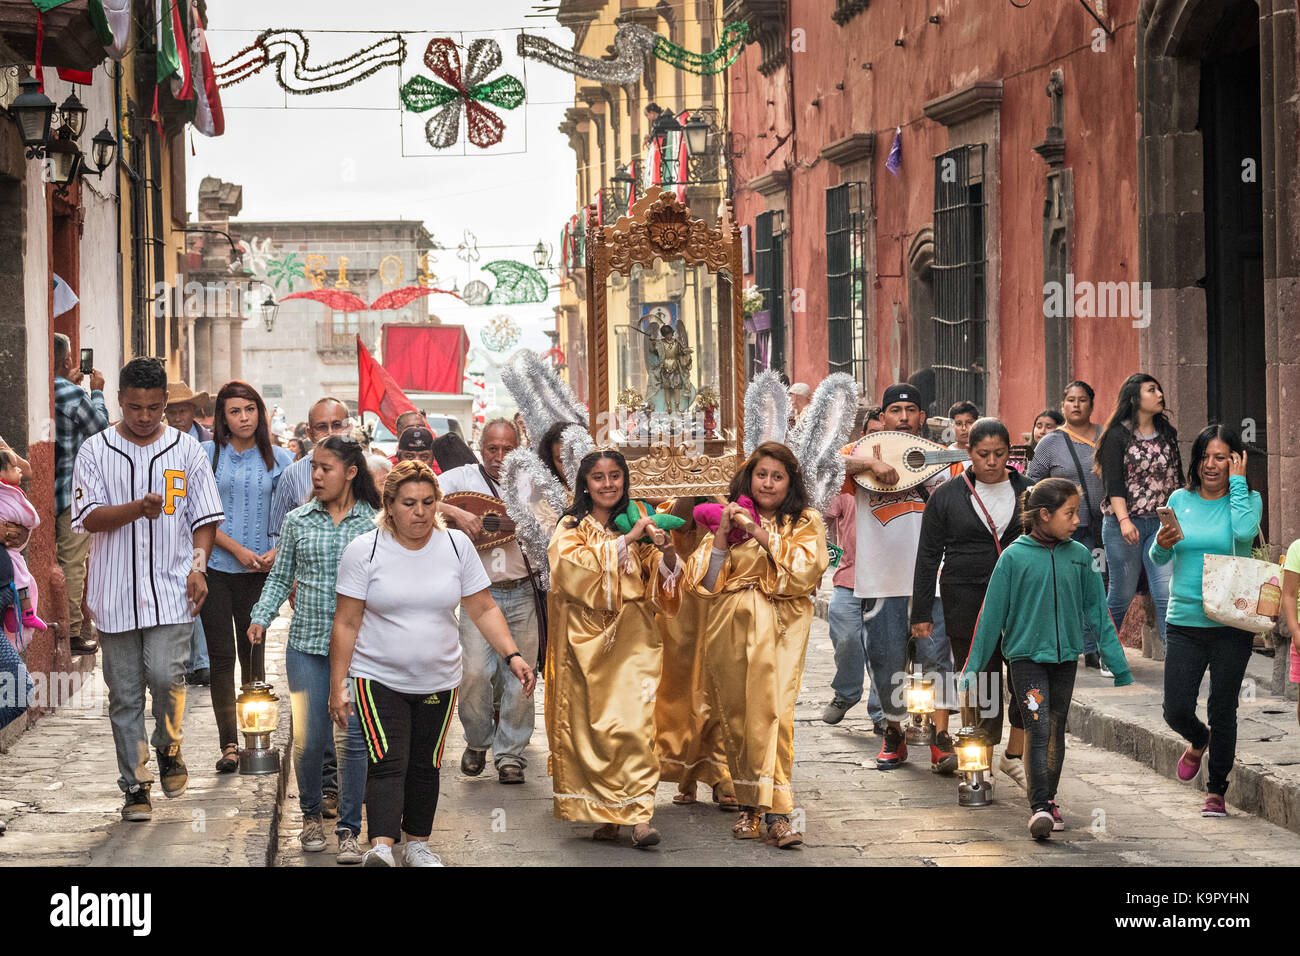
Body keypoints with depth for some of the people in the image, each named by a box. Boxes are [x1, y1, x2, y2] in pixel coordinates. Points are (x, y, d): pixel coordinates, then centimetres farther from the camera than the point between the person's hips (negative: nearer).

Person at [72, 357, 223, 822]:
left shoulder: (186, 450, 6)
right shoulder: (94, 451, 3)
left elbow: (204, 517, 9)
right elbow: (89, 518, -4)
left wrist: (198, 566, -6)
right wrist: (137, 509, -21)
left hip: (172, 590, -1)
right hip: (116, 593, 1)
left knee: (165, 675, -16)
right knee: (124, 693, 4)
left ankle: (169, 750, 12)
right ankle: (136, 786, 14)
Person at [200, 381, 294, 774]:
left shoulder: (278, 459, 5)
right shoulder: (207, 454, 0)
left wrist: (276, 551, -10)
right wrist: (237, 549, -13)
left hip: (258, 571, 1)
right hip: (215, 566, -1)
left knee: (253, 653, 5)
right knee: (221, 655, -2)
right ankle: (228, 743, 0)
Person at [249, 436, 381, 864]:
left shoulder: (373, 524, 2)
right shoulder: (297, 521, 6)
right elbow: (280, 577, 10)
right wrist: (261, 618, -3)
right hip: (307, 644, 1)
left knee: (352, 739, -3)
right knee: (308, 738, 2)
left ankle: (349, 829, 8)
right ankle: (311, 814, 26)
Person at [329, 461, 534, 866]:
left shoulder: (456, 545, 0)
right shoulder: (364, 551, -8)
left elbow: (483, 609, 5)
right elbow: (346, 623, -5)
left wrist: (512, 655, -8)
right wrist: (337, 687, -7)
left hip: (438, 681, 3)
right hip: (378, 679, -3)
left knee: (425, 765, 13)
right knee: (388, 762, -17)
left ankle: (418, 844, 28)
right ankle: (380, 847, -27)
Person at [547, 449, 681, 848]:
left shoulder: (638, 524, 11)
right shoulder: (571, 528, 5)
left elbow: (664, 577, 6)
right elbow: (577, 565, -15)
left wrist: (667, 550, -15)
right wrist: (628, 539, -18)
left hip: (631, 637, 0)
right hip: (585, 639, 0)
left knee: (631, 722, -12)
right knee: (590, 725, 0)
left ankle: (638, 814, -14)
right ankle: (604, 813, 8)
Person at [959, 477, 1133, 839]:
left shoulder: (1080, 556, 1)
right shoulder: (1014, 557, -9)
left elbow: (1098, 613, 7)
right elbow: (992, 614, -3)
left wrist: (1119, 666, 7)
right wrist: (973, 667, 1)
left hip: (1065, 656, 4)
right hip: (1026, 656, -4)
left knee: (1056, 731, 11)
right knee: (1037, 730, -13)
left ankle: (1049, 802, 25)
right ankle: (1039, 810, -16)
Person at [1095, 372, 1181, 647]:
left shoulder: (1167, 434, 13)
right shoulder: (1118, 435, -3)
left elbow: (1177, 479, 18)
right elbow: (1113, 484, -10)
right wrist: (1124, 520, -21)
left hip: (1162, 525, 4)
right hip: (1124, 525, -4)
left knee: (1166, 593, -8)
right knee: (1121, 594, 3)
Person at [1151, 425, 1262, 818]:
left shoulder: (1248, 499, 0)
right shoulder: (1181, 500, 7)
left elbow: (1244, 531, -23)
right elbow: (1159, 559, 7)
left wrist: (1238, 481, -14)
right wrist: (1163, 544, -16)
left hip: (1231, 624, -2)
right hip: (1184, 622, 2)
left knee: (1223, 711, 3)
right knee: (1176, 711, -2)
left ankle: (1216, 792, 19)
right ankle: (1198, 741, 33)